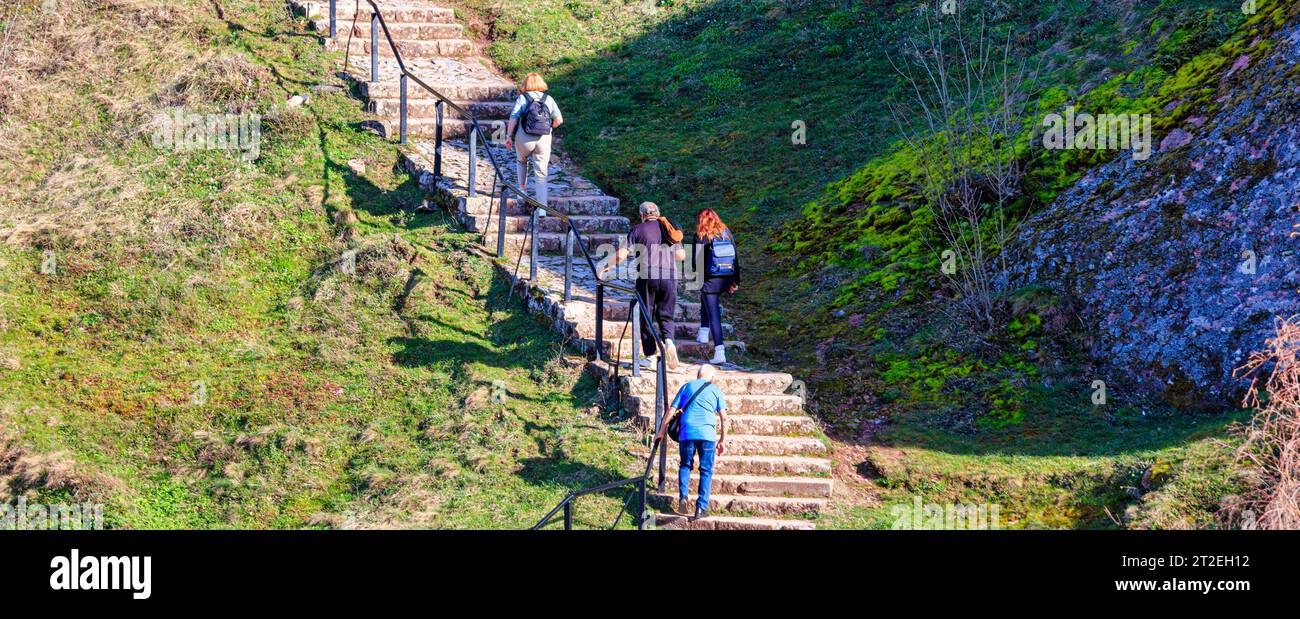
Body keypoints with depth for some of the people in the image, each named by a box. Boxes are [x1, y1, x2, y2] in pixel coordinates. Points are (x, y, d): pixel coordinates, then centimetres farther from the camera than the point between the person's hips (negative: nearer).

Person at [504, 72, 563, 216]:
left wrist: (509, 136, -1)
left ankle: (522, 189, 35)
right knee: (541, 174, 2)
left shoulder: (522, 98, -1)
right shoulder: (549, 99, 7)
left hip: (524, 139, -1)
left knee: (521, 161, 31)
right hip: (544, 140, 1)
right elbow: (559, 120, 1)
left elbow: (513, 119, -8)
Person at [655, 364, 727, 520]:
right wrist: (723, 440, 12)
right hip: (707, 434, -1)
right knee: (706, 471, 8)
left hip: (687, 433, 1)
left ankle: (683, 497, -1)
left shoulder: (687, 387, 15)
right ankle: (701, 508, 1)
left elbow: (672, 411, 11)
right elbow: (724, 418, 5)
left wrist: (661, 432, 17)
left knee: (685, 466, 19)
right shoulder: (715, 390, 12)